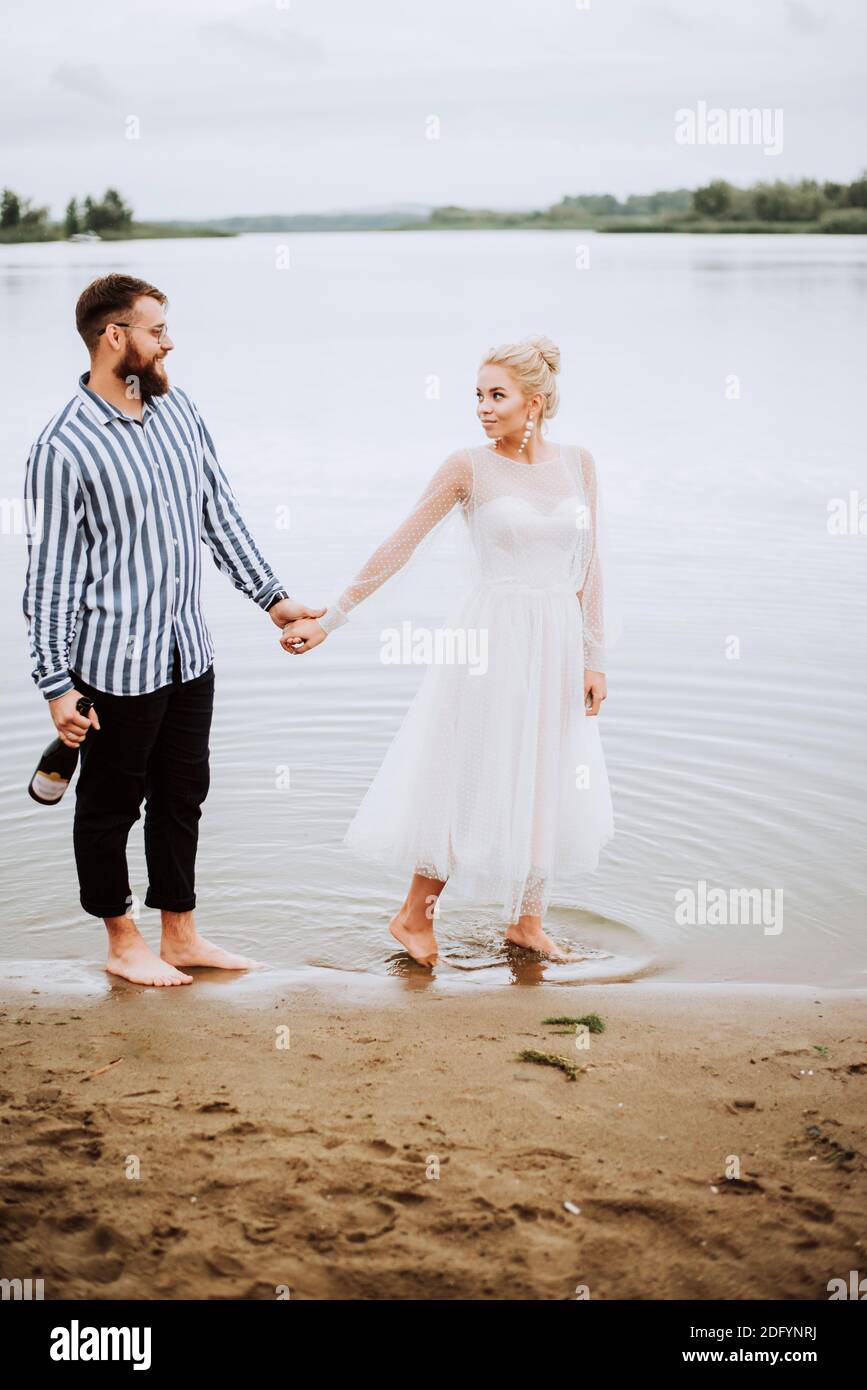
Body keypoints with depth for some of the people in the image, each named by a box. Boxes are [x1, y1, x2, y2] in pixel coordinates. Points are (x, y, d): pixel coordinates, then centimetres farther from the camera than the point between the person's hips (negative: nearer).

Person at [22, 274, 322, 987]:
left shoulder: (178, 407, 5)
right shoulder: (64, 447, -15)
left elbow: (221, 513, 12)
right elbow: (52, 574, -14)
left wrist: (271, 595, 9)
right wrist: (57, 684, -13)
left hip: (189, 652, 7)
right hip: (116, 663, -7)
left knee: (182, 796, 17)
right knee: (112, 803, 11)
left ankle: (182, 936, 32)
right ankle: (123, 943, 28)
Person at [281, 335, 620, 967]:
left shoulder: (578, 463, 3)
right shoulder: (469, 467, -6)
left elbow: (590, 567, 6)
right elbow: (398, 547, -4)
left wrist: (595, 658, 3)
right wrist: (329, 619, -6)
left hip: (560, 645, 4)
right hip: (492, 640, -4)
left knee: (548, 785, 10)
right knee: (474, 780, 2)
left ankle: (527, 921, 26)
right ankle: (415, 916, 20)